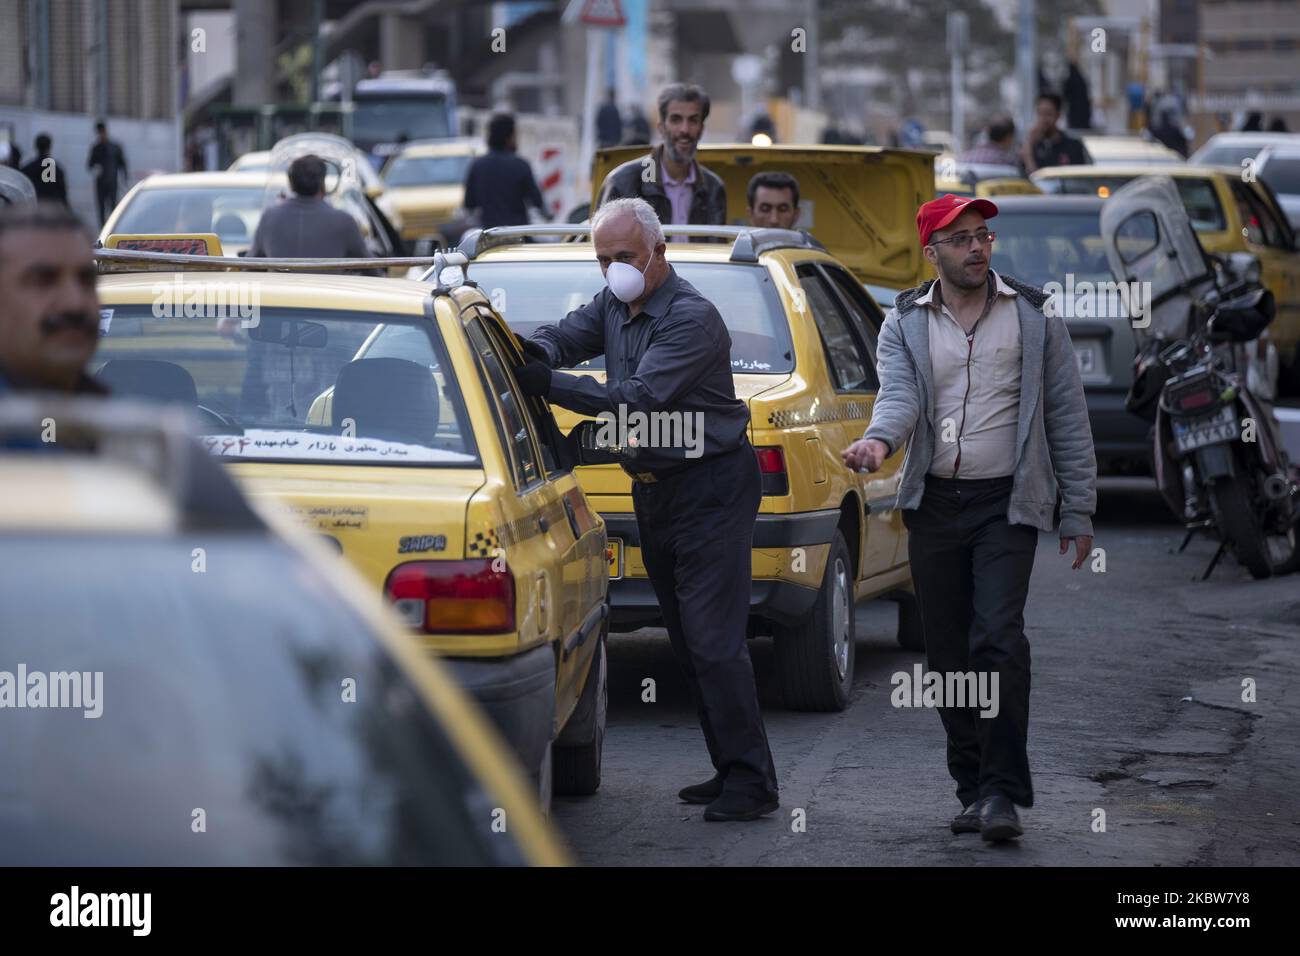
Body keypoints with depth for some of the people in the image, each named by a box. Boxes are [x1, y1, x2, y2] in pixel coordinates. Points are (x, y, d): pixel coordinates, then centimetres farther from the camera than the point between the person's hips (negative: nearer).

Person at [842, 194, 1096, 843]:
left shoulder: (1033, 316, 5)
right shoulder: (904, 325, 7)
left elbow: (1067, 417, 6)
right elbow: (897, 394, -10)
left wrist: (1079, 510, 2)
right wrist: (879, 441, -33)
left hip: (1007, 503, -3)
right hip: (934, 503, 3)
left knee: (997, 639, -17)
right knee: (949, 654, 6)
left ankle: (1002, 791, -14)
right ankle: (974, 790, 16)